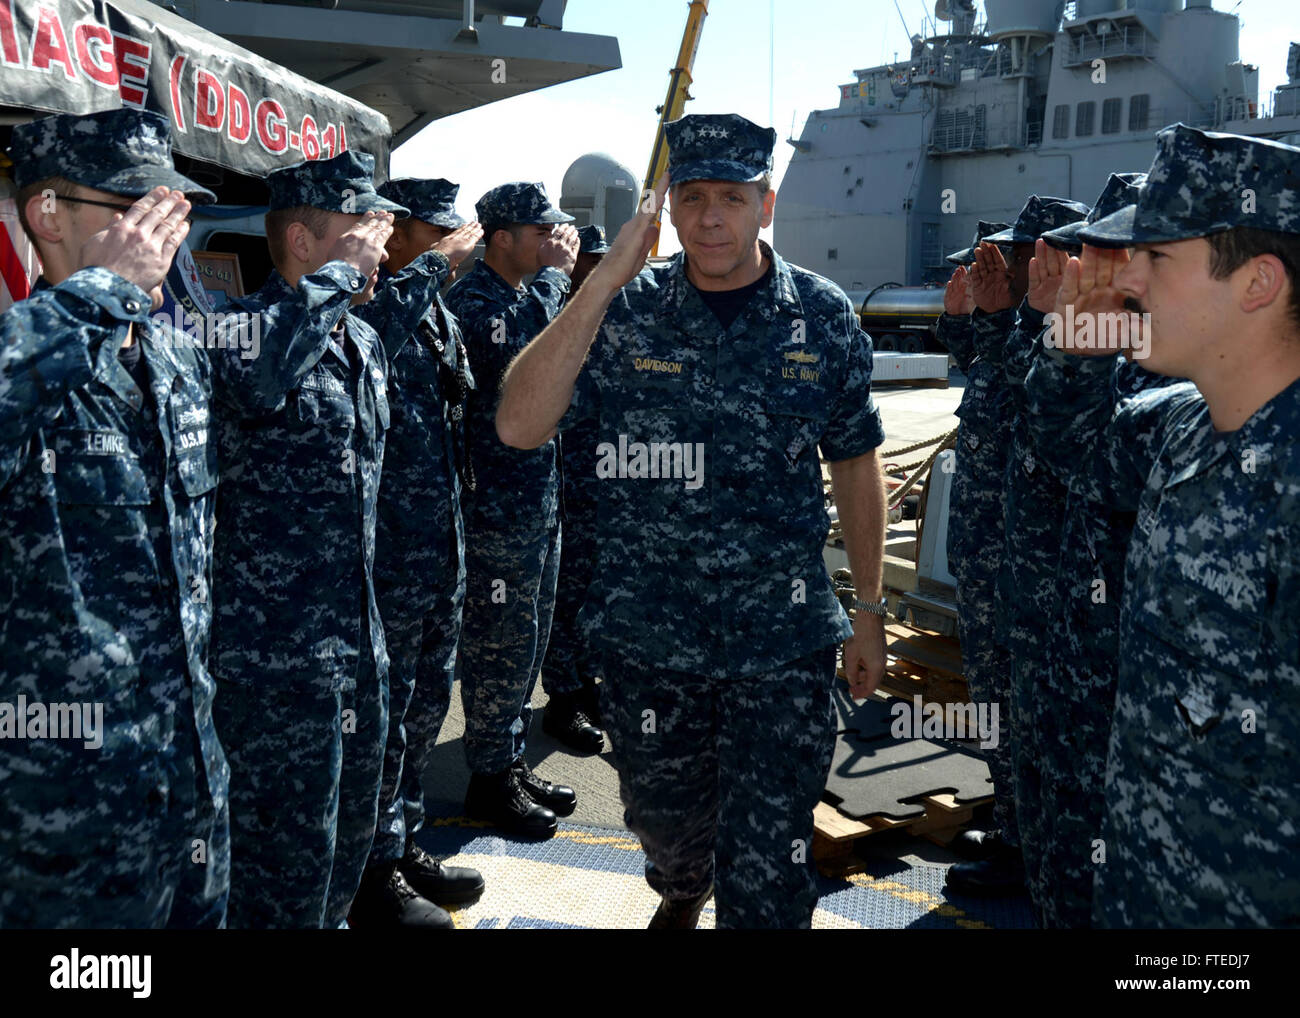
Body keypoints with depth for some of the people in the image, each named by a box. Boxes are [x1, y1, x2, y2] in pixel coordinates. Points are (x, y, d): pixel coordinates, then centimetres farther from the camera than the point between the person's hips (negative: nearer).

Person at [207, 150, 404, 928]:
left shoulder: (366, 343, 11)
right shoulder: (243, 329, -15)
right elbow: (258, 376, -42)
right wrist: (340, 272, -27)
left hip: (359, 644, 8)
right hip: (275, 652, -8)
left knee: (353, 833, 21)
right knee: (288, 861, 4)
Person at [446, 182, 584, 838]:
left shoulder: (521, 294, 14)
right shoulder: (470, 299, -15)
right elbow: (518, 347, -30)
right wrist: (555, 272, -19)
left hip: (538, 500, 10)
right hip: (498, 507, -10)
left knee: (528, 643, 17)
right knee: (499, 649, 0)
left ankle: (512, 762, 30)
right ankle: (490, 781, 14)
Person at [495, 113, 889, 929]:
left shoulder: (823, 317, -2)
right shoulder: (627, 312, -4)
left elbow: (856, 465, 6)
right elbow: (520, 426, -17)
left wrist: (870, 611, 7)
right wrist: (604, 281, -21)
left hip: (784, 640, -1)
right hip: (650, 634, 2)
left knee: (766, 873, 0)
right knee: (663, 816, 24)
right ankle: (681, 895, 59)